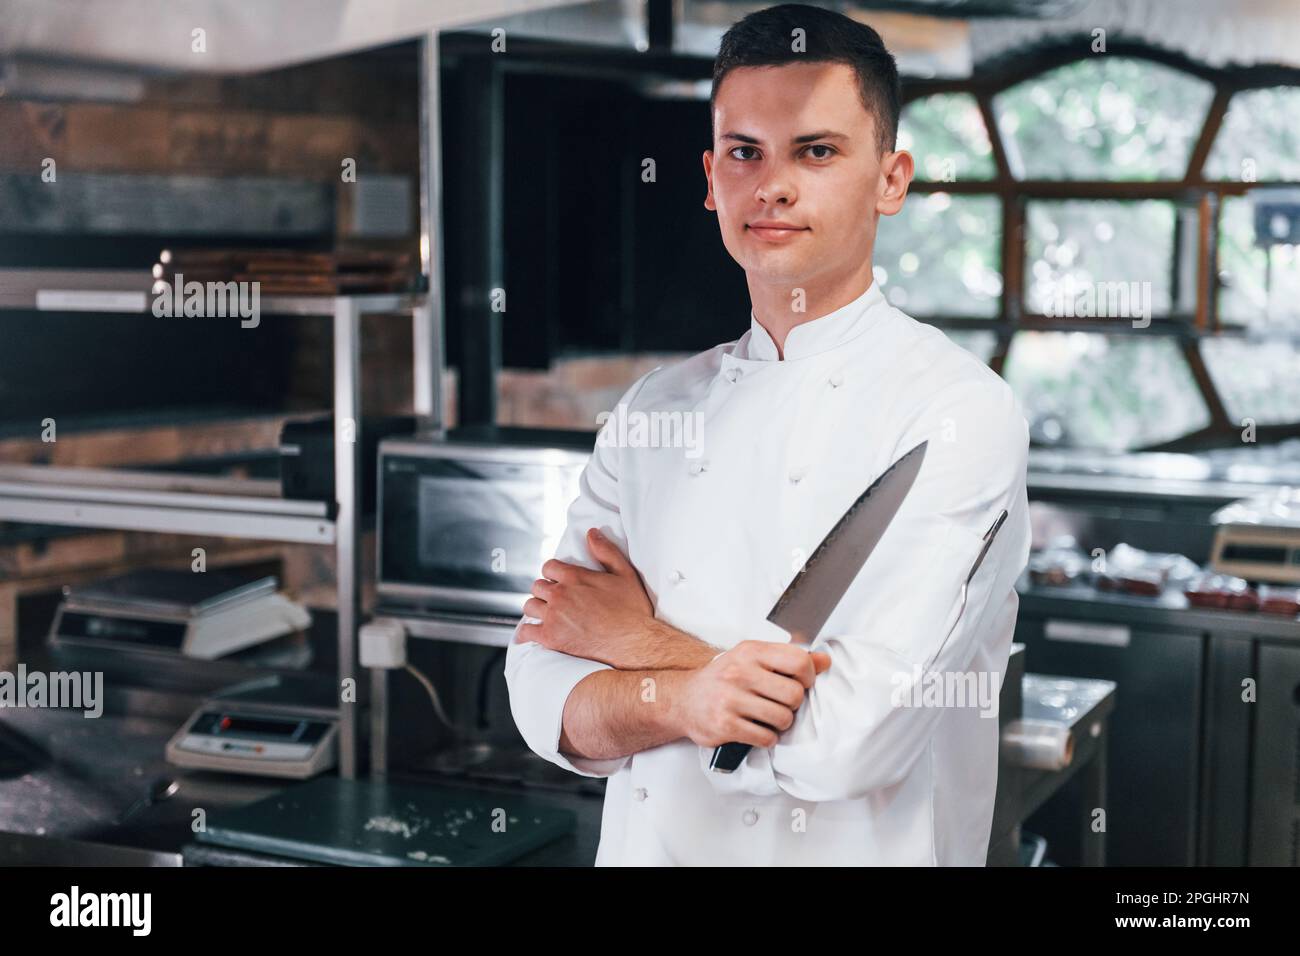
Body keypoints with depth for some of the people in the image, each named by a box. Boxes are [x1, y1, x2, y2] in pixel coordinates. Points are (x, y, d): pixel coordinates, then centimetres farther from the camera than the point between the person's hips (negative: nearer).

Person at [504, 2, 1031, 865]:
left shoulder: (962, 411, -16)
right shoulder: (657, 407, 0)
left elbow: (851, 737, -24)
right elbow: (544, 684, -3)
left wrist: (641, 641, -10)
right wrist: (678, 697, -23)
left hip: (853, 852, -4)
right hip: (641, 845, 4)